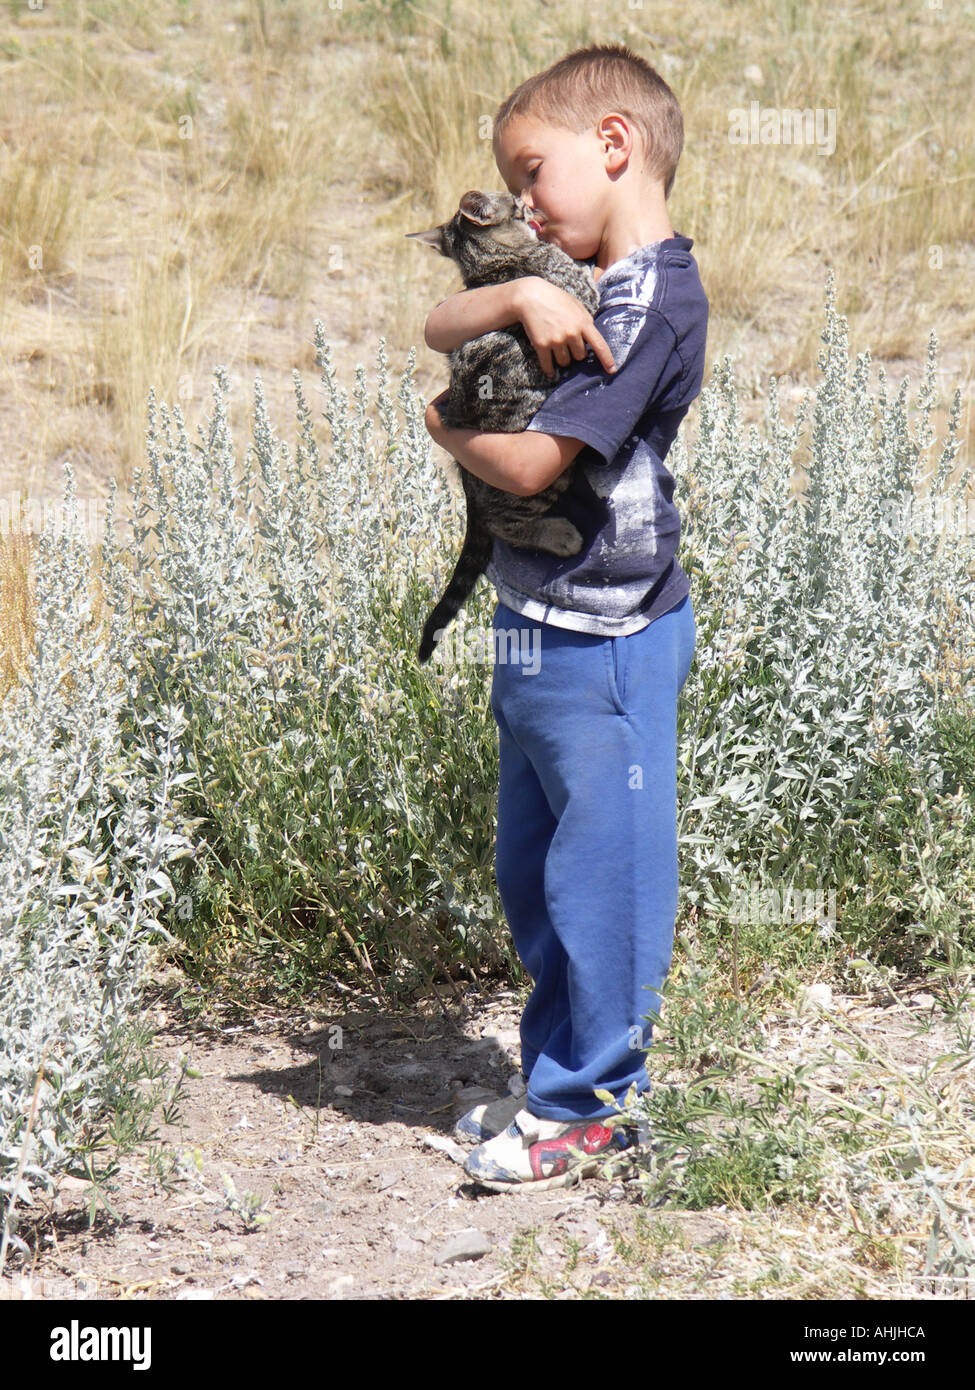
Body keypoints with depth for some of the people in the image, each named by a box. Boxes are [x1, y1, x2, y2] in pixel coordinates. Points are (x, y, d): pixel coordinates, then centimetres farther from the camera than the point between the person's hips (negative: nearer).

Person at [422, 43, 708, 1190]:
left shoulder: (650, 300, -18)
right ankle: (558, 1080, 29)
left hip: (601, 644, -10)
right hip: (542, 633, 10)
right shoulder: (597, 288, 10)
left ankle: (585, 1109, 12)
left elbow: (529, 462, -21)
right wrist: (521, 299, -13)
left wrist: (446, 428, -1)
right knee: (533, 871, 17)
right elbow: (439, 328, 8)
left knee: (601, 869, 1)